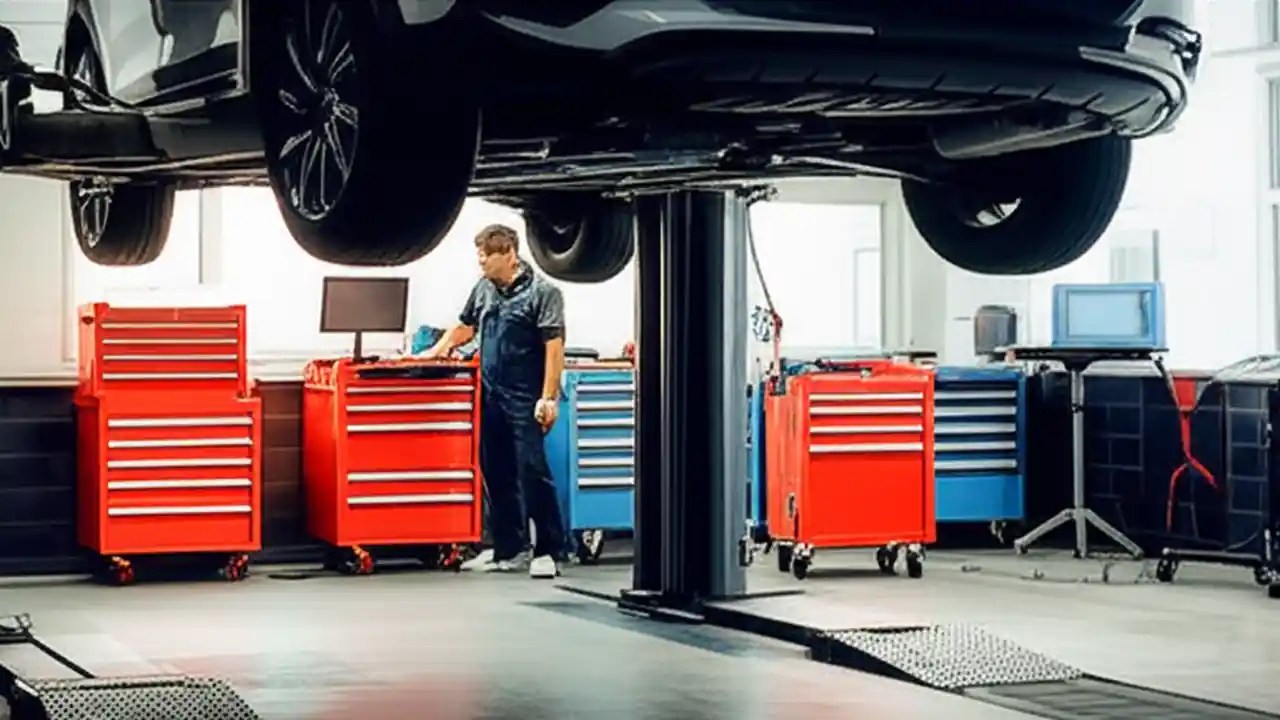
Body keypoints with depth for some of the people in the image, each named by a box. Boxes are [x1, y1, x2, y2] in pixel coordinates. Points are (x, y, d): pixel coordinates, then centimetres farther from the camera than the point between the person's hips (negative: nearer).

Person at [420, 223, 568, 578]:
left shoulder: (542, 293, -8)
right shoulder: (483, 289, 12)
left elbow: (554, 348, -13)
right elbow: (464, 326, 27)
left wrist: (548, 397, -18)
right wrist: (434, 352, 13)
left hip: (524, 399, -7)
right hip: (491, 396, 7)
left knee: (533, 472, -9)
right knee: (497, 475, 10)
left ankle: (549, 551, -5)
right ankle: (509, 550, 19)